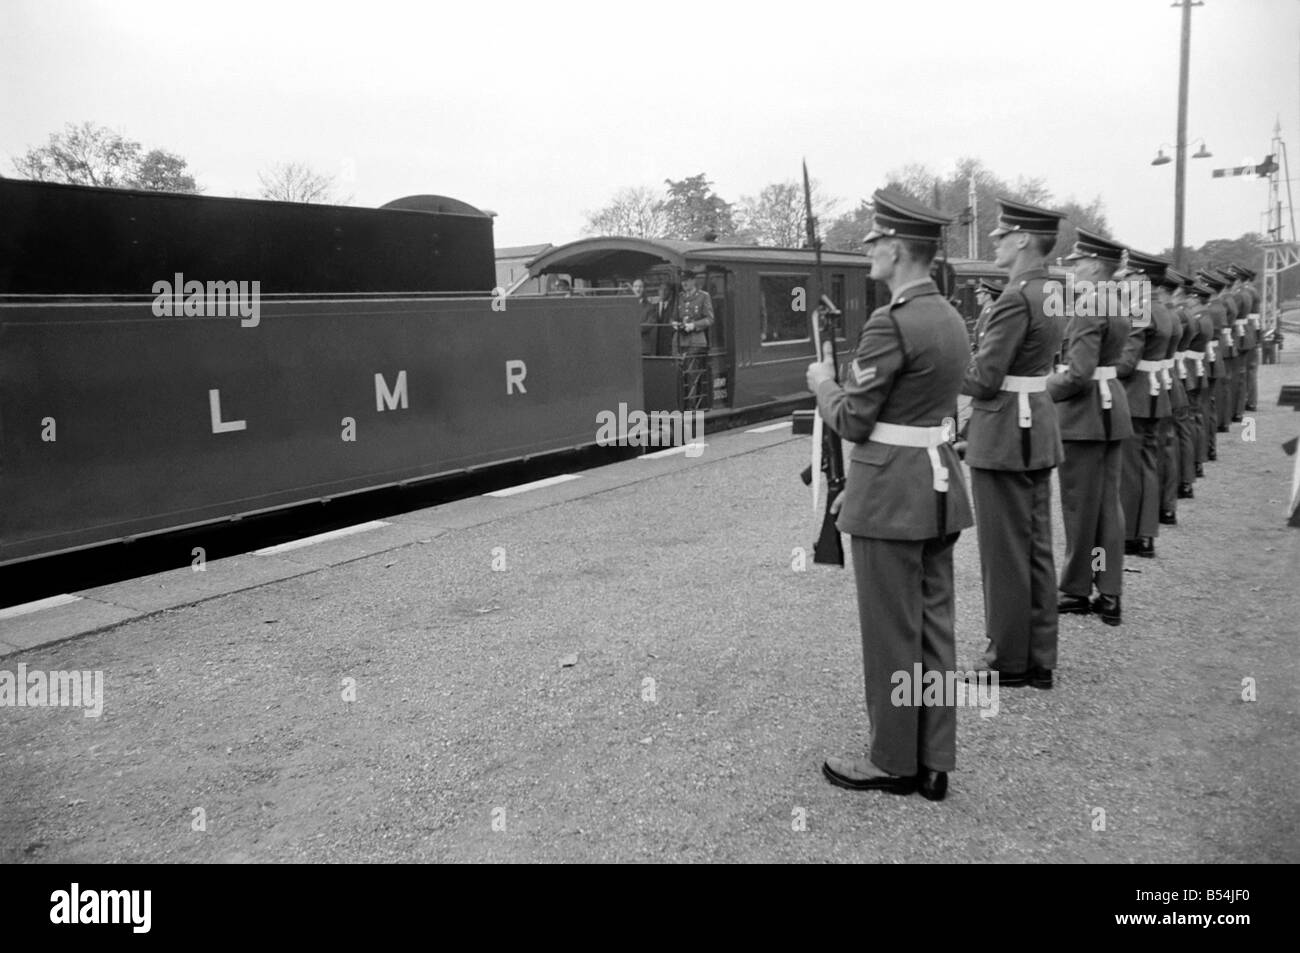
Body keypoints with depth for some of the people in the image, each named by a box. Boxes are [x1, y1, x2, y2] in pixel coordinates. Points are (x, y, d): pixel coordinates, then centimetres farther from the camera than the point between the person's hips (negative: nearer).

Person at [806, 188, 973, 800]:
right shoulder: (950, 318, 10)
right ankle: (934, 762, 24)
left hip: (891, 497, -9)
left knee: (892, 635, 4)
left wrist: (822, 384, 4)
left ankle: (894, 763, 19)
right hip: (940, 486, 9)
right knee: (934, 627, 13)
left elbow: (851, 421, -16)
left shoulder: (891, 324, -19)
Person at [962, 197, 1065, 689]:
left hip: (1005, 433, -9)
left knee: (1005, 553, 2)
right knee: (1036, 548, 14)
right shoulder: (1051, 290, 10)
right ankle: (1039, 660, 24)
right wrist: (962, 362, 9)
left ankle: (1009, 662, 13)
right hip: (1038, 427, 10)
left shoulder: (1016, 297, -19)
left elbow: (984, 379, -19)